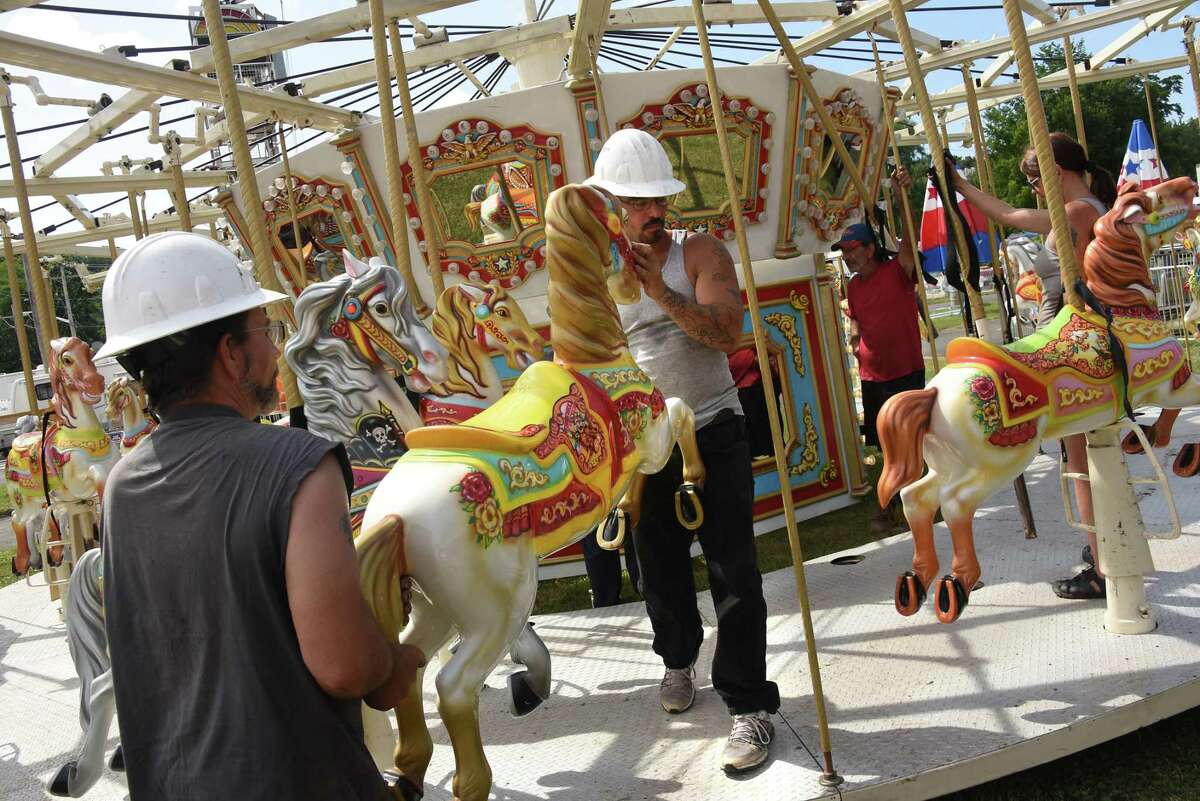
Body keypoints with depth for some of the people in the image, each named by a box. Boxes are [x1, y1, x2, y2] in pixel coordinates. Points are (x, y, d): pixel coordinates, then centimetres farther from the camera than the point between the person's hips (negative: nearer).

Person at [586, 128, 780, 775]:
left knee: (732, 571, -7)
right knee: (659, 569, 16)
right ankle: (678, 657, 43)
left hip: (712, 433, -3)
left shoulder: (700, 253, -5)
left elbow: (727, 333, -20)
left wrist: (663, 293, -28)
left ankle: (749, 704, 2)